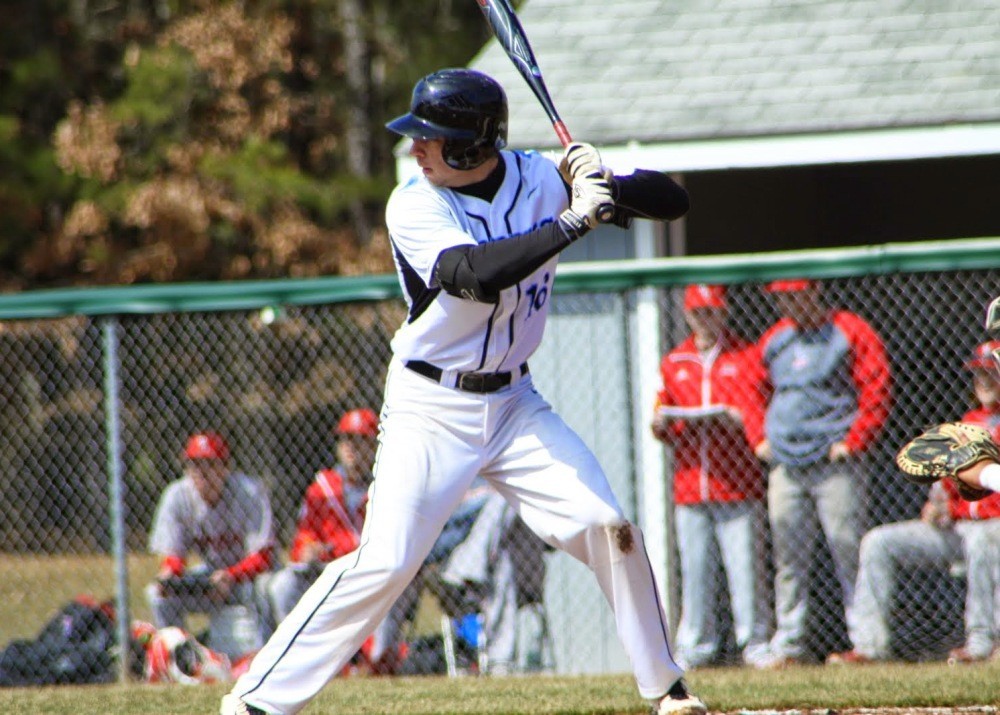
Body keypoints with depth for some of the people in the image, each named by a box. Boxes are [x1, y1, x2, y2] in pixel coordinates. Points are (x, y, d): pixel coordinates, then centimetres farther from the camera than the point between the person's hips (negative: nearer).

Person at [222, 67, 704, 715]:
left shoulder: (539, 180, -3)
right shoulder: (414, 205, -14)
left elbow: (673, 201, -3)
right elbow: (478, 275, -32)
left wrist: (606, 186, -23)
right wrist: (573, 222, -34)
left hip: (513, 404, 4)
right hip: (430, 410, -3)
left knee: (608, 525, -9)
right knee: (385, 562, -12)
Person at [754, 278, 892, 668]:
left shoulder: (850, 332, -1)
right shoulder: (773, 339, 16)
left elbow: (877, 391, -6)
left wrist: (853, 442, -11)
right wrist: (761, 438, 12)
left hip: (833, 464, -6)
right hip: (784, 466, 6)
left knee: (848, 552, -8)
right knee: (788, 558, 5)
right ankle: (788, 644, 8)